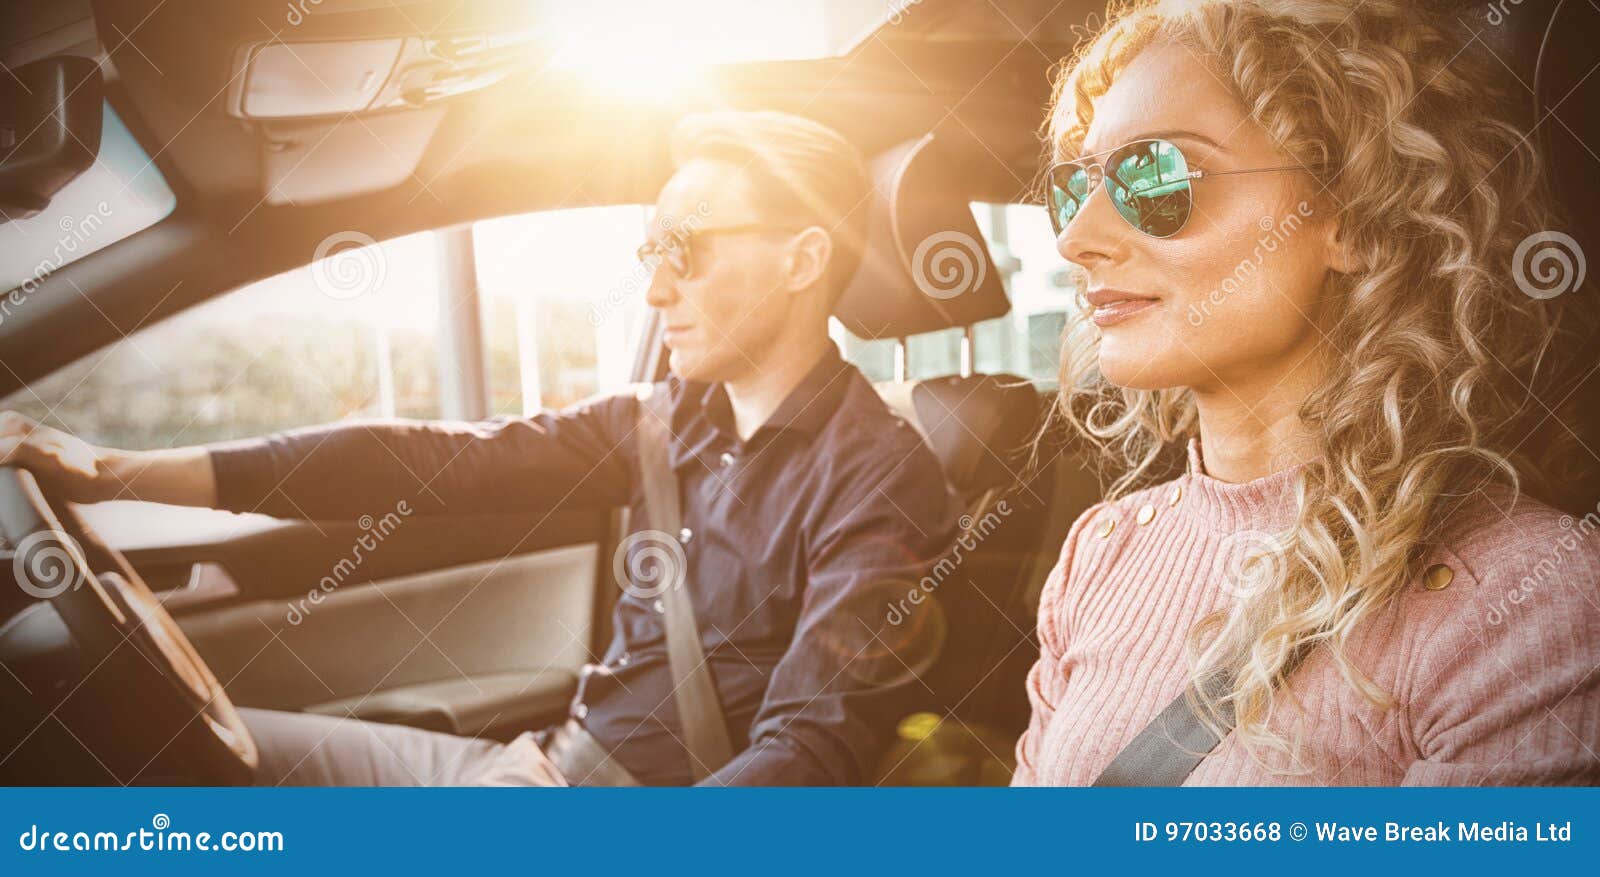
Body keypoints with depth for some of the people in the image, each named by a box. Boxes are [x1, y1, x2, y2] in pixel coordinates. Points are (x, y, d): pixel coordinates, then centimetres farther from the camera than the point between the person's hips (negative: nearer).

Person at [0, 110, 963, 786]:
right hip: (546, 761, 7)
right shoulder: (671, 422, 5)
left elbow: (807, 754, -25)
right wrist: (124, 472, -4)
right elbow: (435, 459, 0)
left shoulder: (878, 481, -17)